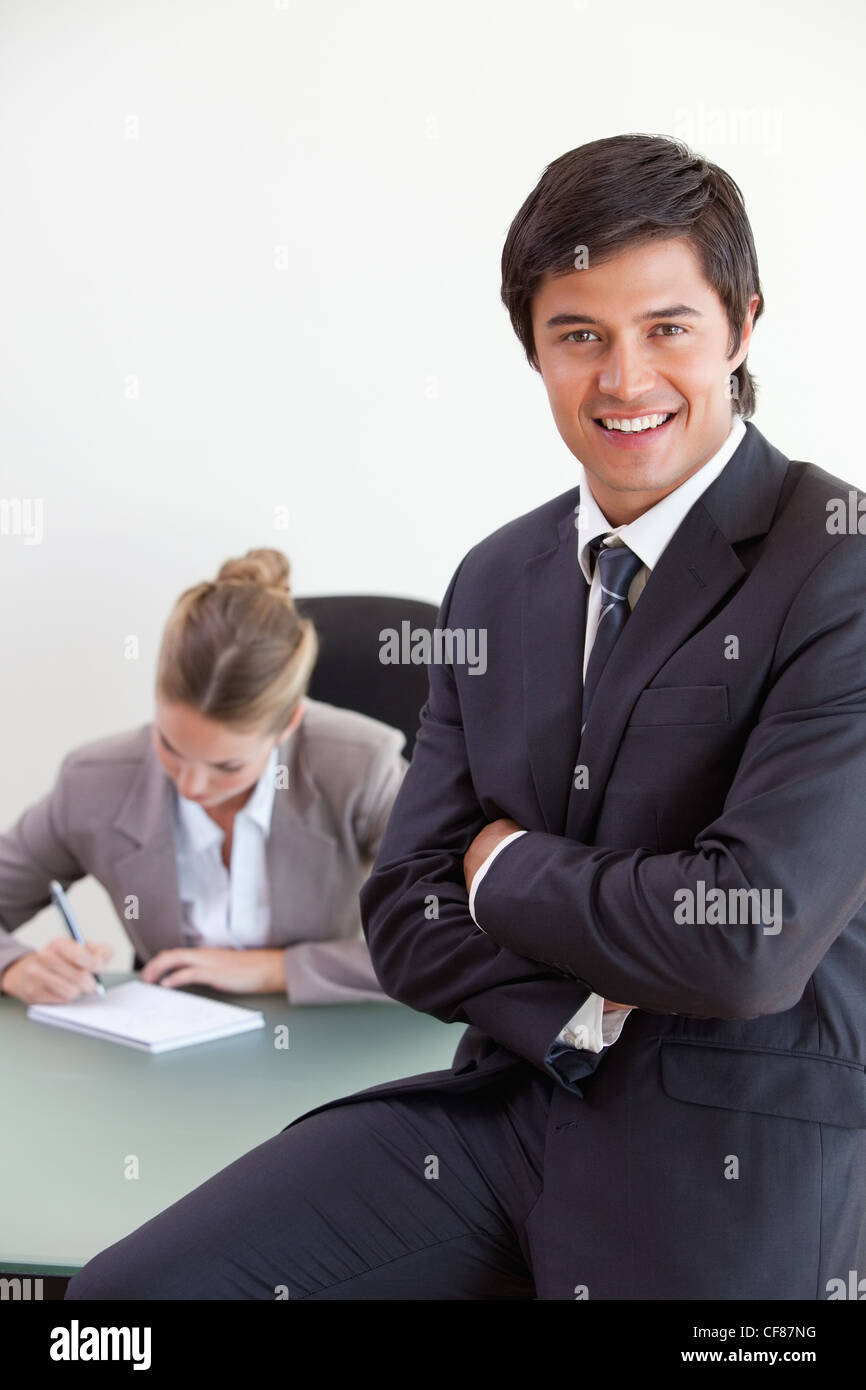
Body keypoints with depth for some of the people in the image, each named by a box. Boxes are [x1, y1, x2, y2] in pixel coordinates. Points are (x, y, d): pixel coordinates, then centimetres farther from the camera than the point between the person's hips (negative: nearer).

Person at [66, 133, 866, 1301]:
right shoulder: (497, 579, 7)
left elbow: (746, 937, -21)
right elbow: (408, 910, 5)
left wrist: (507, 869, -5)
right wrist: (591, 1015, -12)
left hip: (734, 1158, -4)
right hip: (505, 1103, 5)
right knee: (129, 1291, -11)